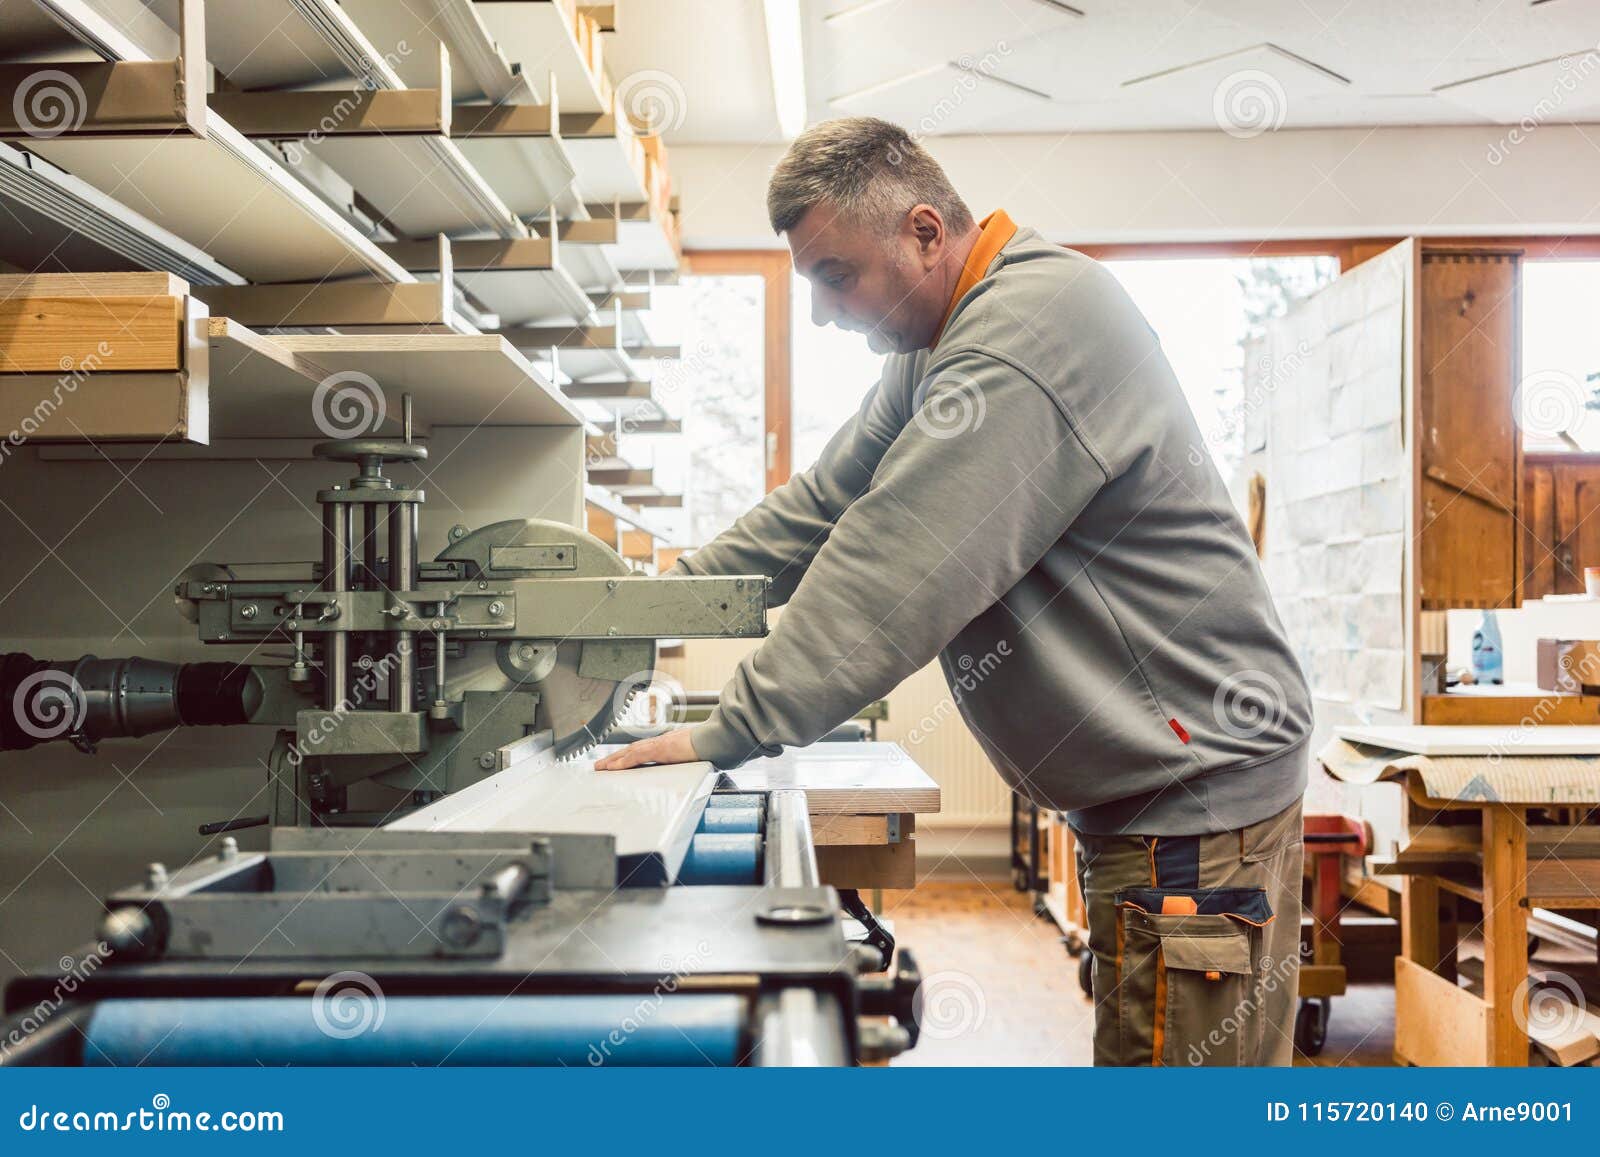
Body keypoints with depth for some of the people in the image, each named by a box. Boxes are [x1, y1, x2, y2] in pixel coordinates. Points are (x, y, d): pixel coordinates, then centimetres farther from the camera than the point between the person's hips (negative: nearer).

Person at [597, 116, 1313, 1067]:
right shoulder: (944, 344, 14)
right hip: (1140, 791, 10)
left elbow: (902, 562, -26)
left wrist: (732, 730, -24)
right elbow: (828, 504, 15)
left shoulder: (1037, 323, -20)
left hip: (1198, 786, -10)